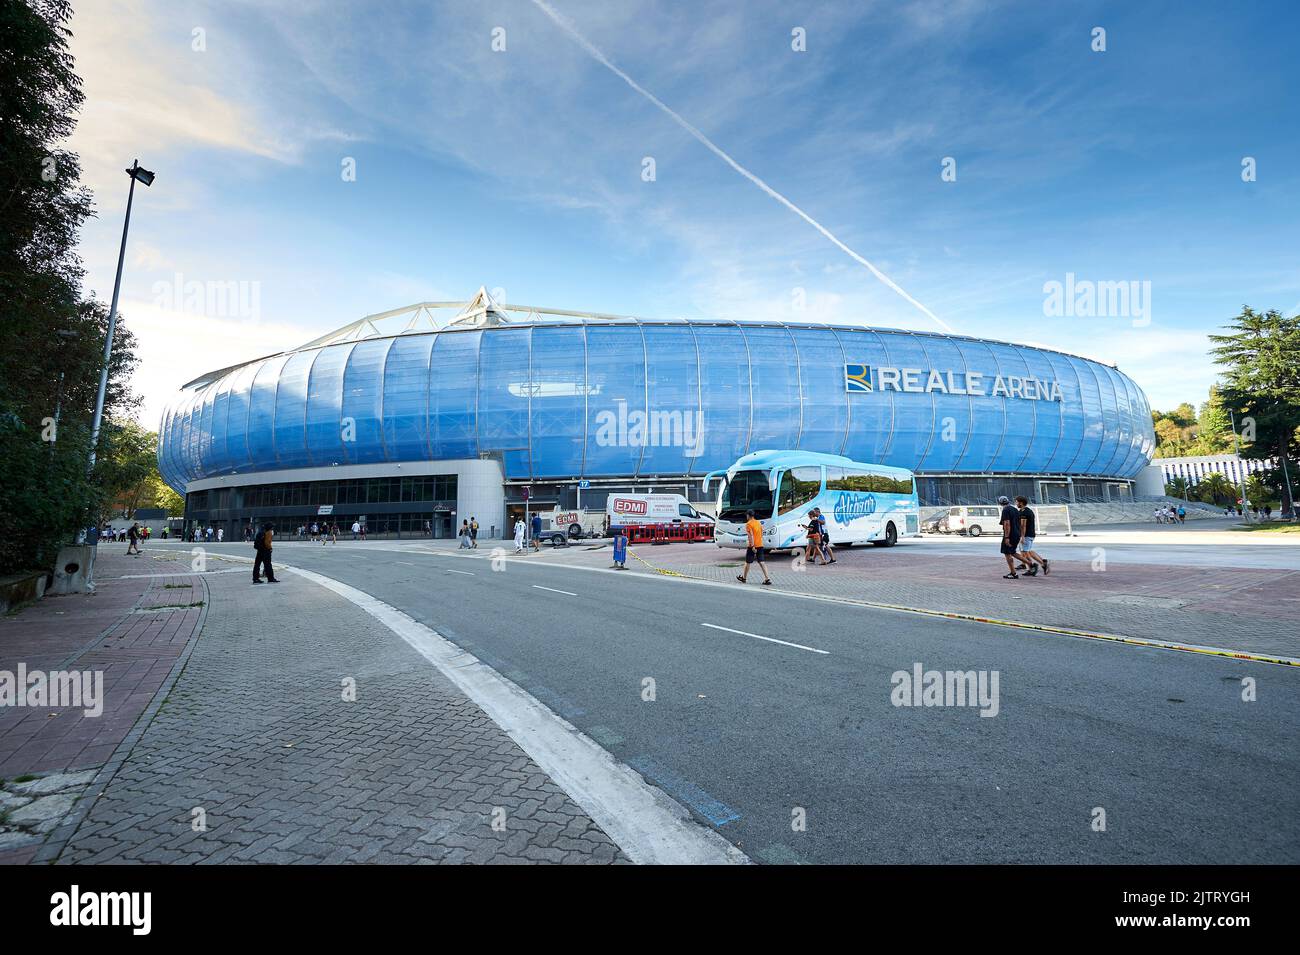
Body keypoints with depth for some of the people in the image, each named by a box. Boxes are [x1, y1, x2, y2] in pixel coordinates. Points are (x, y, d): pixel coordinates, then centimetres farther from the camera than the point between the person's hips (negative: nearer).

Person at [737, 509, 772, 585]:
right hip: (760, 545, 6)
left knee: (747, 562, 9)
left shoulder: (748, 524, -11)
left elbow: (751, 536, -19)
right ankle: (767, 579, -7)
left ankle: (744, 578, 24)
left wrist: (752, 546, -22)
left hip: (752, 546, -6)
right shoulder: (758, 522, 11)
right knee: (761, 562, 4)